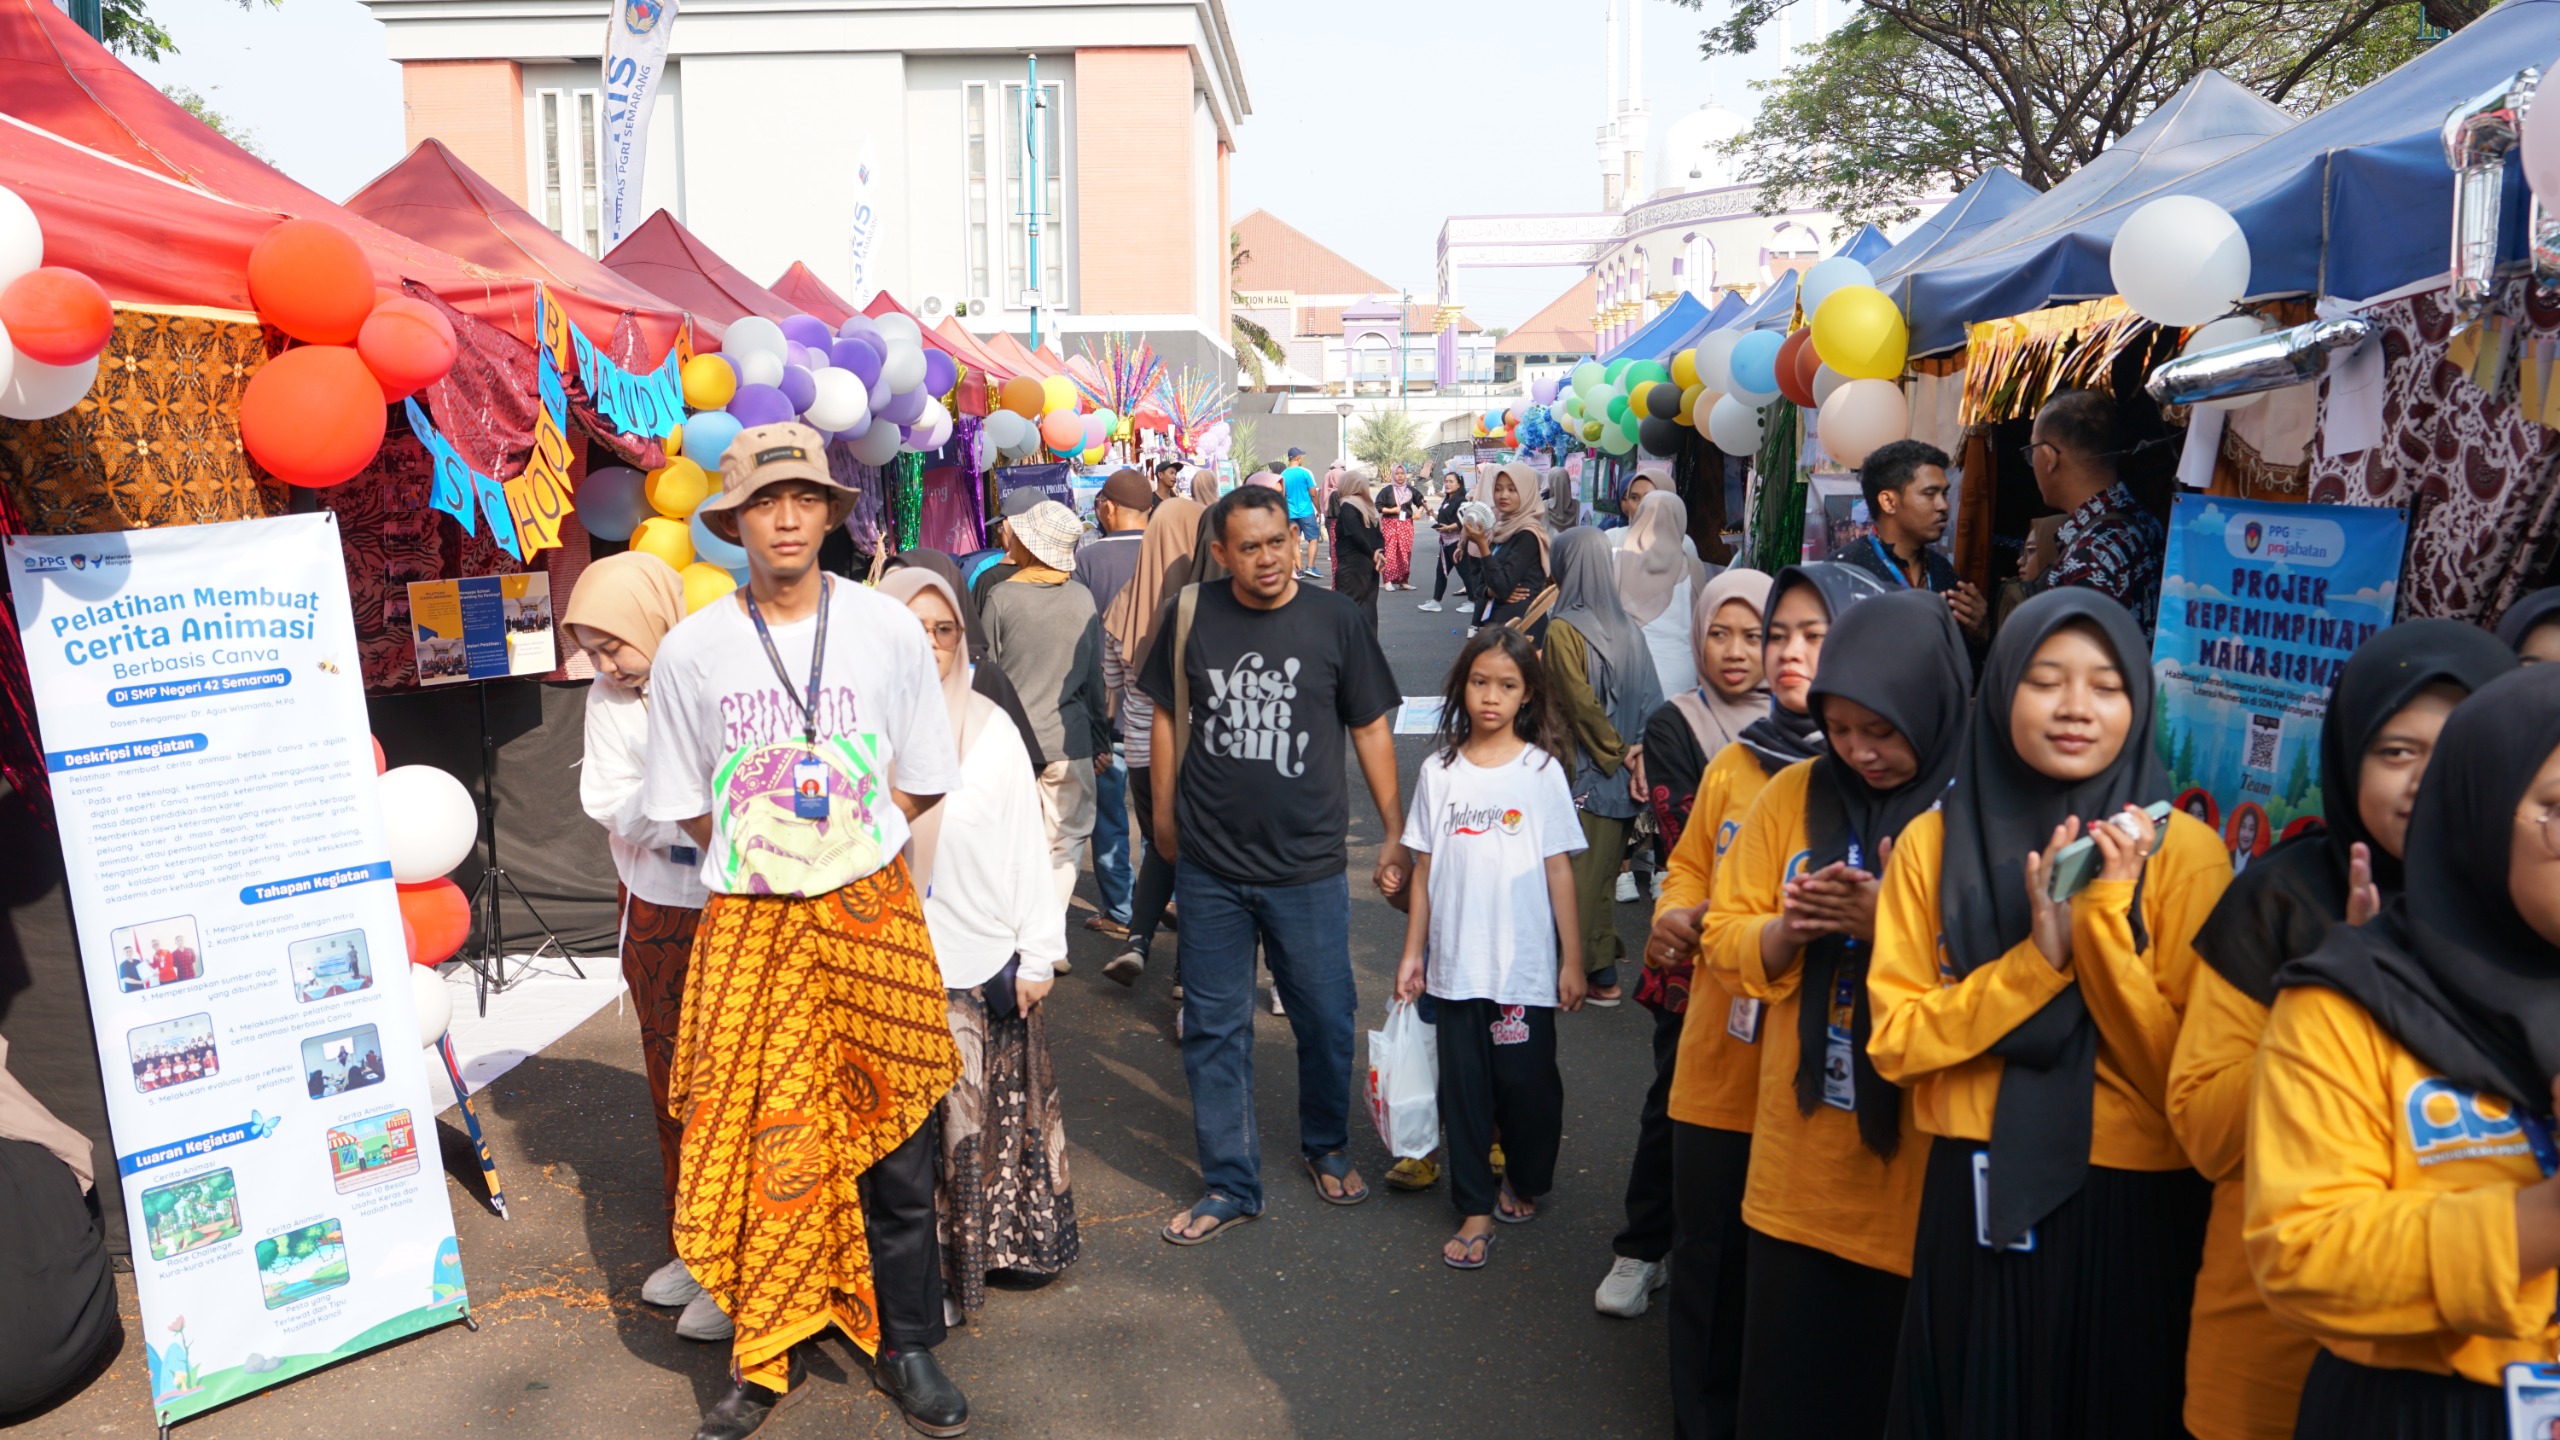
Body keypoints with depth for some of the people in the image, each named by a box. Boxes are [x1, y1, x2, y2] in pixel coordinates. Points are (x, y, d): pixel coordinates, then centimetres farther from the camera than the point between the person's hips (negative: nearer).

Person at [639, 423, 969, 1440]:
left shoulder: (889, 629, -1)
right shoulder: (691, 650, 0)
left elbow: (921, 782, 8)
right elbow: (687, 809, 9)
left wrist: (839, 848, 1)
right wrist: (766, 863, 3)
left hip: (871, 910, 0)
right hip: (747, 925, 0)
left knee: (893, 1142, 7)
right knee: (749, 1142, 4)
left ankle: (905, 1346, 24)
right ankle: (767, 1353, 23)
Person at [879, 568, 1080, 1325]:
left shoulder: (989, 729, 0)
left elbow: (1026, 843, 3)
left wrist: (1037, 952, 1)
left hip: (988, 965, 1)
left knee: (996, 1115, 10)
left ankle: (1005, 1241, 28)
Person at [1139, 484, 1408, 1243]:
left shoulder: (1334, 618, -5)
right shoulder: (1189, 615, -2)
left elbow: (1371, 727, 3)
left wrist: (1394, 833, 3)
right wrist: (1165, 813, 14)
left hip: (1308, 866, -1)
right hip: (1210, 866, 1)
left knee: (1326, 1020, 11)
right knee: (1214, 1030, 8)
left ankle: (1327, 1147, 37)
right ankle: (1230, 1185, 22)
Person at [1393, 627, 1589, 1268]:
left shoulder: (1541, 771, -2)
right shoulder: (1439, 772, 3)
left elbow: (1558, 868, -1)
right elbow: (1424, 869, 7)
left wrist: (1572, 960, -1)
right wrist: (1412, 952, 6)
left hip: (1524, 963, -2)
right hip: (1454, 963, 2)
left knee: (1526, 1079, 6)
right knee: (1463, 1084, 6)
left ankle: (1524, 1180, 31)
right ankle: (1475, 1211, 18)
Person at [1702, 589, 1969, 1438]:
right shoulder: (1792, 795, 2)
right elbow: (1725, 944, 5)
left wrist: (1890, 923, -24)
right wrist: (1791, 929, -15)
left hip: (1923, 1180, -3)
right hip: (1798, 1171, 3)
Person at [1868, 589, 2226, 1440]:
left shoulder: (2183, 851, -7)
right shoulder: (1934, 841, -2)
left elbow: (2181, 1077, -11)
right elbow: (1894, 1043, -6)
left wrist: (2107, 919, -22)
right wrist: (2039, 954, -17)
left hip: (2128, 1213, -1)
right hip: (1976, 1204, 2)